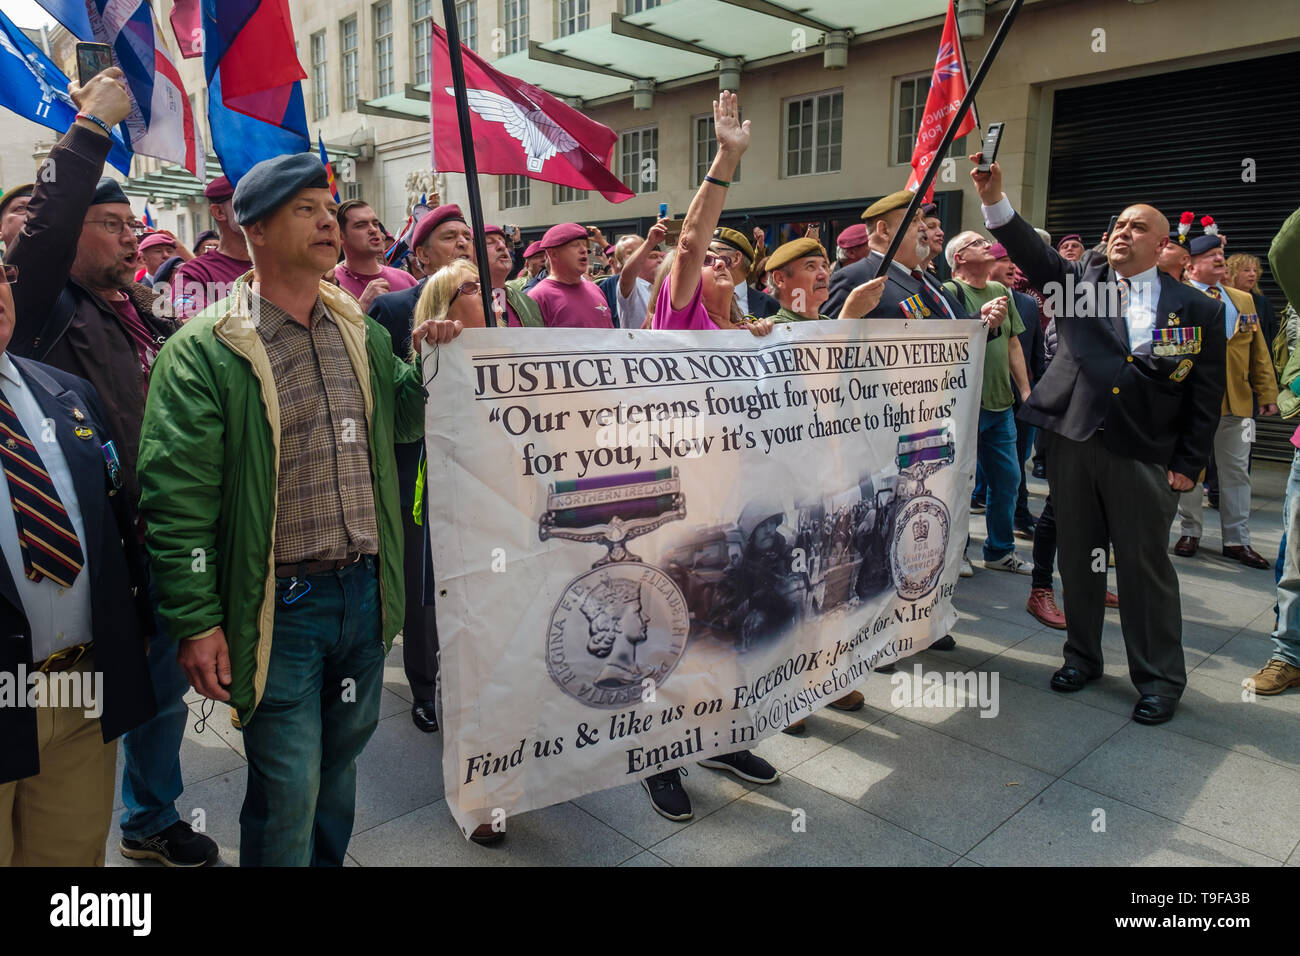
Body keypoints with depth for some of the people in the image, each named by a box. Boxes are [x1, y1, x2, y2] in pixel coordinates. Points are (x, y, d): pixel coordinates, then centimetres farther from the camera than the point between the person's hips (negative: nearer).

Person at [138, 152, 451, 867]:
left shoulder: (362, 332, 7)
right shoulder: (205, 350, -10)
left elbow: (404, 422, 16)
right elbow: (178, 495, -12)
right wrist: (197, 620, -14)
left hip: (366, 589, 6)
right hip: (279, 604, -5)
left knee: (340, 757, 23)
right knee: (288, 789, 5)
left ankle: (329, 860, 45)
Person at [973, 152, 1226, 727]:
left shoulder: (1197, 309, 5)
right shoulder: (1080, 283, 9)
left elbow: (1206, 395, 4)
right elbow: (1032, 254, -7)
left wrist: (1188, 463, -2)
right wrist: (994, 200, -22)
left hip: (1144, 457, -2)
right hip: (1073, 442, 2)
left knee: (1146, 566, 4)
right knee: (1078, 557, 12)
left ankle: (1160, 678, 21)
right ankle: (1082, 656, 30)